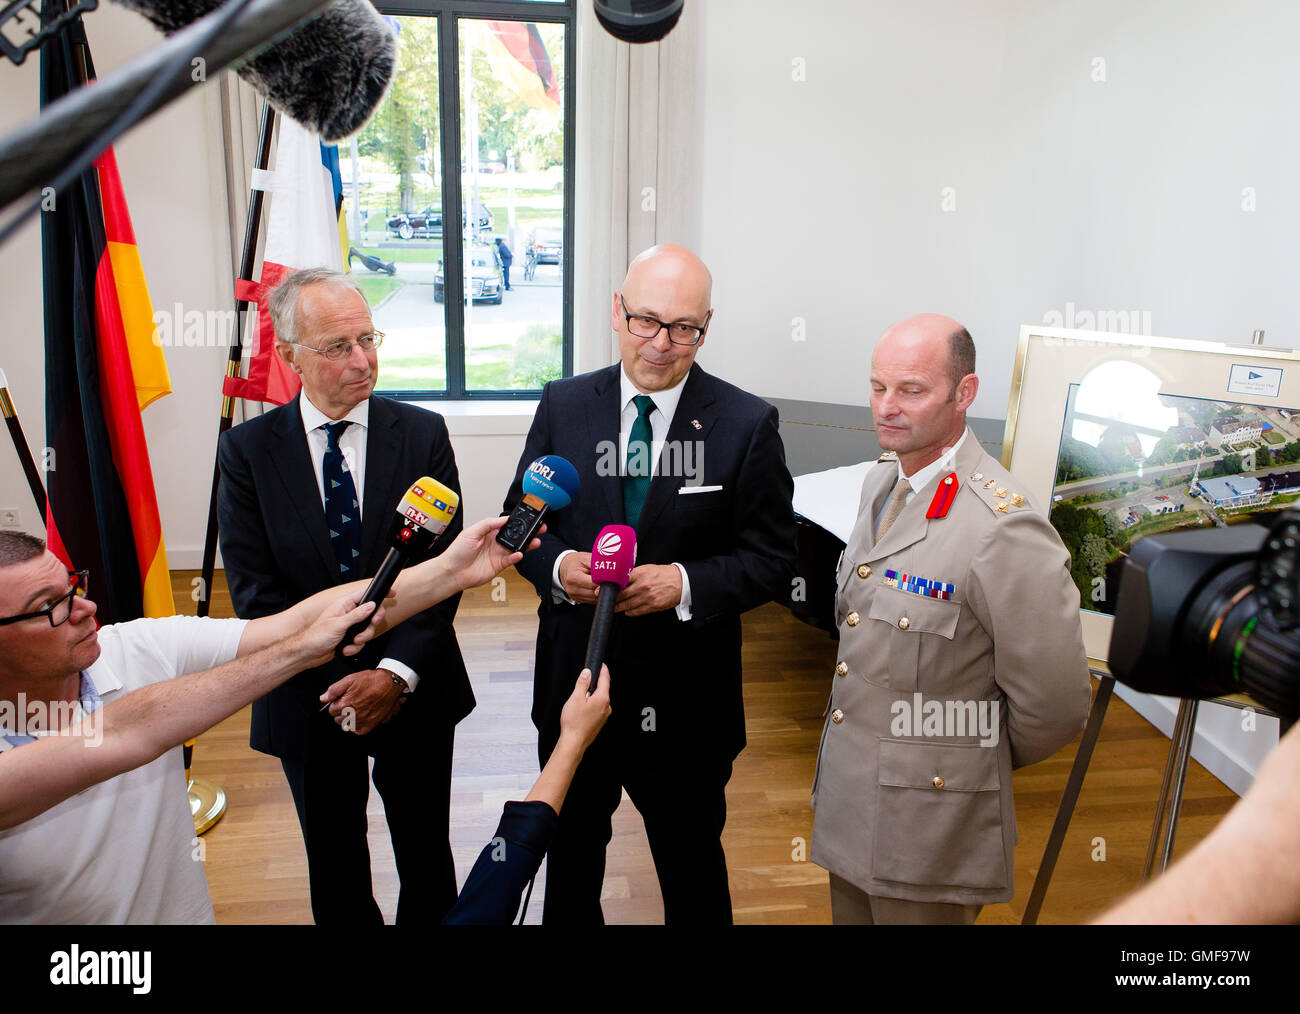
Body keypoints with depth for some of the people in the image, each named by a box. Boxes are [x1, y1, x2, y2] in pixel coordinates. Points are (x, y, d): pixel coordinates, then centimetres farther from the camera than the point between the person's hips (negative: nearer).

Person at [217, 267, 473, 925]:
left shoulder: (422, 434, -6)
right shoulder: (247, 450, -6)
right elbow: (254, 592, -9)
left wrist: (396, 673, -19)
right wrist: (339, 683, -16)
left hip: (416, 693, 0)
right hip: (309, 700, 1)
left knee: (427, 860, 17)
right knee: (335, 870, 20)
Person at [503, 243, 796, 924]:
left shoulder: (747, 425, -9)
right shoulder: (562, 406, -2)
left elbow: (772, 560, -7)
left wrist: (685, 584, -24)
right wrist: (557, 566, -18)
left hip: (685, 702, -2)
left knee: (692, 872, 20)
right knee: (570, 858, 25)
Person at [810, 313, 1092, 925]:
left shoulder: (1004, 528, -25)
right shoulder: (881, 483, 3)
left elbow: (1055, 704, -19)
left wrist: (983, 758, -1)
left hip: (927, 826, -8)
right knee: (850, 912, 23)